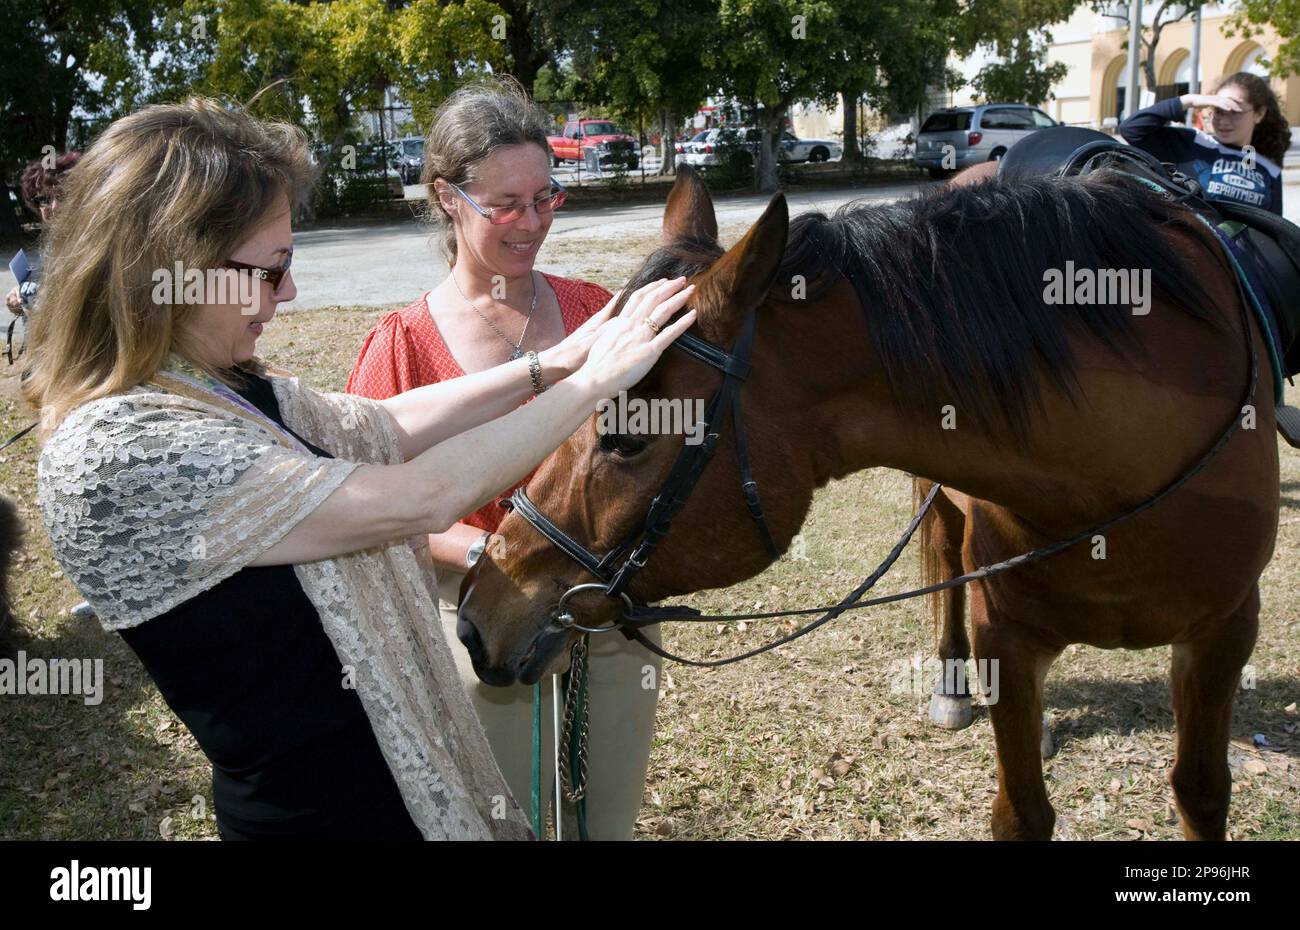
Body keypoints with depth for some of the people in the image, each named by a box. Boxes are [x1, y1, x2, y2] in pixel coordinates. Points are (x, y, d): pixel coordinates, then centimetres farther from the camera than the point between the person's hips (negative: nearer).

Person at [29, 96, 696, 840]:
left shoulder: (225, 388, -1)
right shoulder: (117, 454, -28)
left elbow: (385, 426, 10)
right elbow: (418, 500, -28)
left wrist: (547, 365, 1)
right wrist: (595, 380, -19)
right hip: (324, 811, -8)